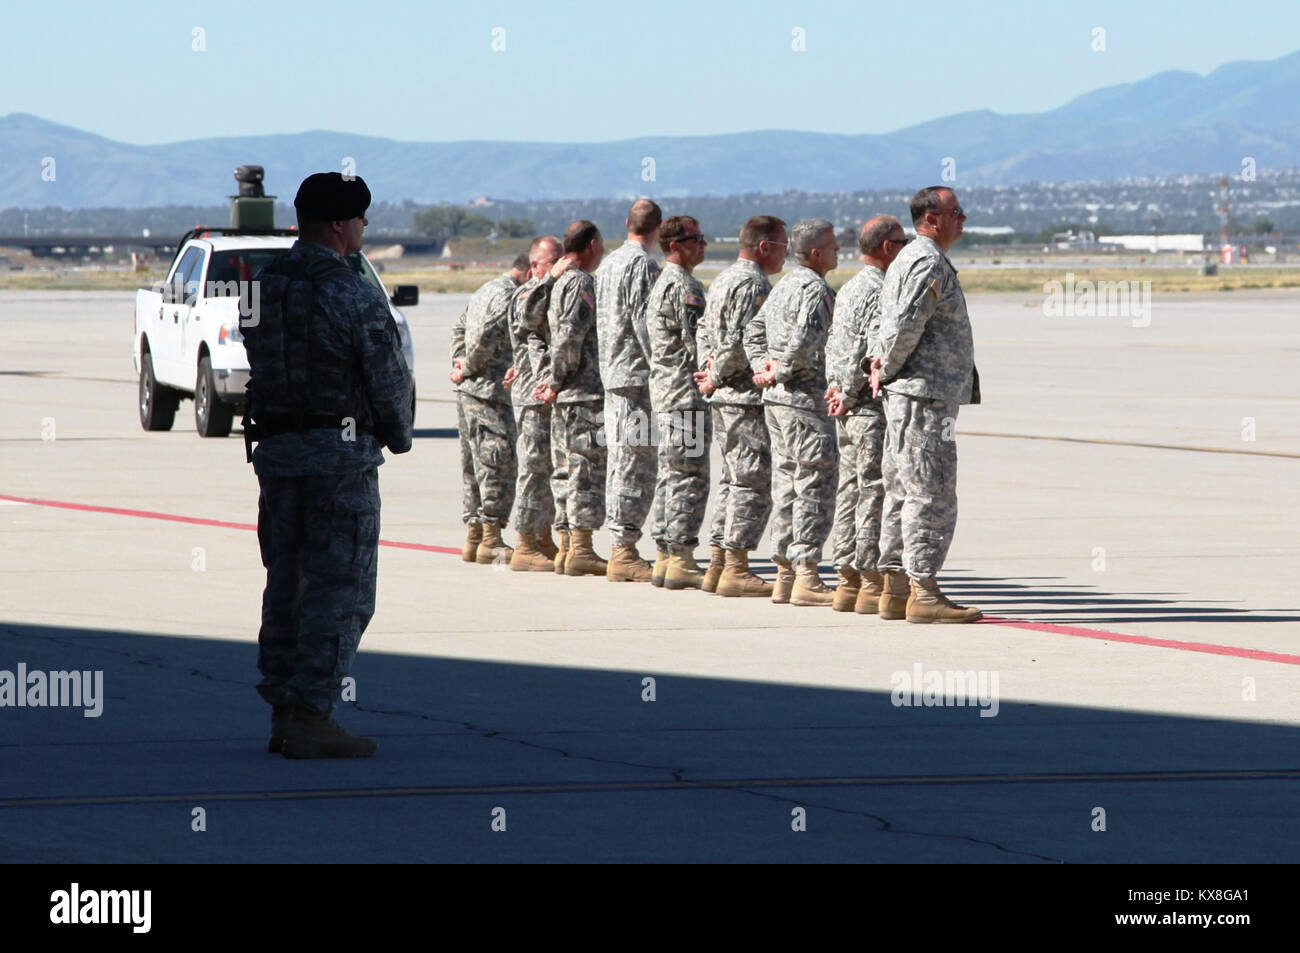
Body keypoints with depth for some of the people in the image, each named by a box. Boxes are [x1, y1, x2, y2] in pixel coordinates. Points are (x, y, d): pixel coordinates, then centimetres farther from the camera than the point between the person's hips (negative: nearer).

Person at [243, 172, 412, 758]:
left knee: (286, 583, 13)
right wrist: (398, 437, 9)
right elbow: (389, 381, -9)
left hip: (275, 450, 7)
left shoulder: (262, 289, 6)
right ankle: (310, 717, -8)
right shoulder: (353, 298, -14)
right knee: (340, 590, -3)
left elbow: (258, 367, 10)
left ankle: (282, 714, 15)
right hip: (340, 454, -7)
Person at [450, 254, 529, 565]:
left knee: (475, 468, 14)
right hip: (490, 392, -10)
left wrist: (459, 360, 12)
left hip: (468, 391, 10)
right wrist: (468, 370, -8)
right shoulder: (508, 296, -14)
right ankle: (491, 541, -8)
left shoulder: (486, 291, 18)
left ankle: (473, 538, 17)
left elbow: (460, 327, 25)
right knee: (498, 467, -7)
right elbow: (487, 337, -22)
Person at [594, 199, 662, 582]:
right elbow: (644, 321, -18)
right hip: (638, 375, -9)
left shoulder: (608, 263, 16)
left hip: (611, 374, 9)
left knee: (620, 462, 12)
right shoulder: (642, 265, -12)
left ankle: (620, 550, 15)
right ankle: (625, 552, -10)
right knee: (636, 465, -8)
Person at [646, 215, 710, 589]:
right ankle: (681, 561, -10)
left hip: (663, 388, 10)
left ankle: (666, 558, 14)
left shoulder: (662, 282, 18)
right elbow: (697, 341, -19)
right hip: (686, 391, -10)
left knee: (671, 475, 12)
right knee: (690, 477, -9)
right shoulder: (685, 285, -14)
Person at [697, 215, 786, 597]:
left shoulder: (723, 279, 18)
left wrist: (711, 369, 10)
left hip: (725, 397, 10)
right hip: (747, 398, -10)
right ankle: (736, 569, -8)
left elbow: (706, 332, 22)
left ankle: (718, 567, 15)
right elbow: (739, 343, -21)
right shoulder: (753, 284, -15)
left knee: (734, 480, 15)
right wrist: (717, 378, -9)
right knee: (754, 482, -7)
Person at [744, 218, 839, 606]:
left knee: (787, 486, 13)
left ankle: (785, 574, 15)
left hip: (777, 400, 10)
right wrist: (780, 373, -11)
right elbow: (804, 342, -26)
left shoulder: (783, 286, 15)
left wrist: (763, 369, 8)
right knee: (814, 488, -6)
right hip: (806, 401, -10)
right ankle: (806, 577, -9)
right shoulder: (815, 289, -15)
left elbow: (754, 333, 21)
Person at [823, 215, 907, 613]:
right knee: (876, 493, -7)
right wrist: (849, 394, -10)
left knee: (850, 492, 11)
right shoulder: (879, 292, -15)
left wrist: (836, 388, 9)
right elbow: (878, 354, -20)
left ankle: (848, 581, 14)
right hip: (874, 409, -10)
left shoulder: (848, 289, 16)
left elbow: (833, 347, 19)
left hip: (849, 413, 10)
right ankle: (873, 584, -7)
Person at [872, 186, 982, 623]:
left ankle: (894, 590, 14)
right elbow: (906, 323, -23)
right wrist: (889, 370, -10)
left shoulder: (910, 259, 20)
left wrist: (885, 368, 7)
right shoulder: (929, 263, -14)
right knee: (932, 496, -10)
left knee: (904, 495, 12)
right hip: (925, 395, -11)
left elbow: (896, 324, 22)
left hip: (905, 396, 11)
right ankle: (924, 593, -11)